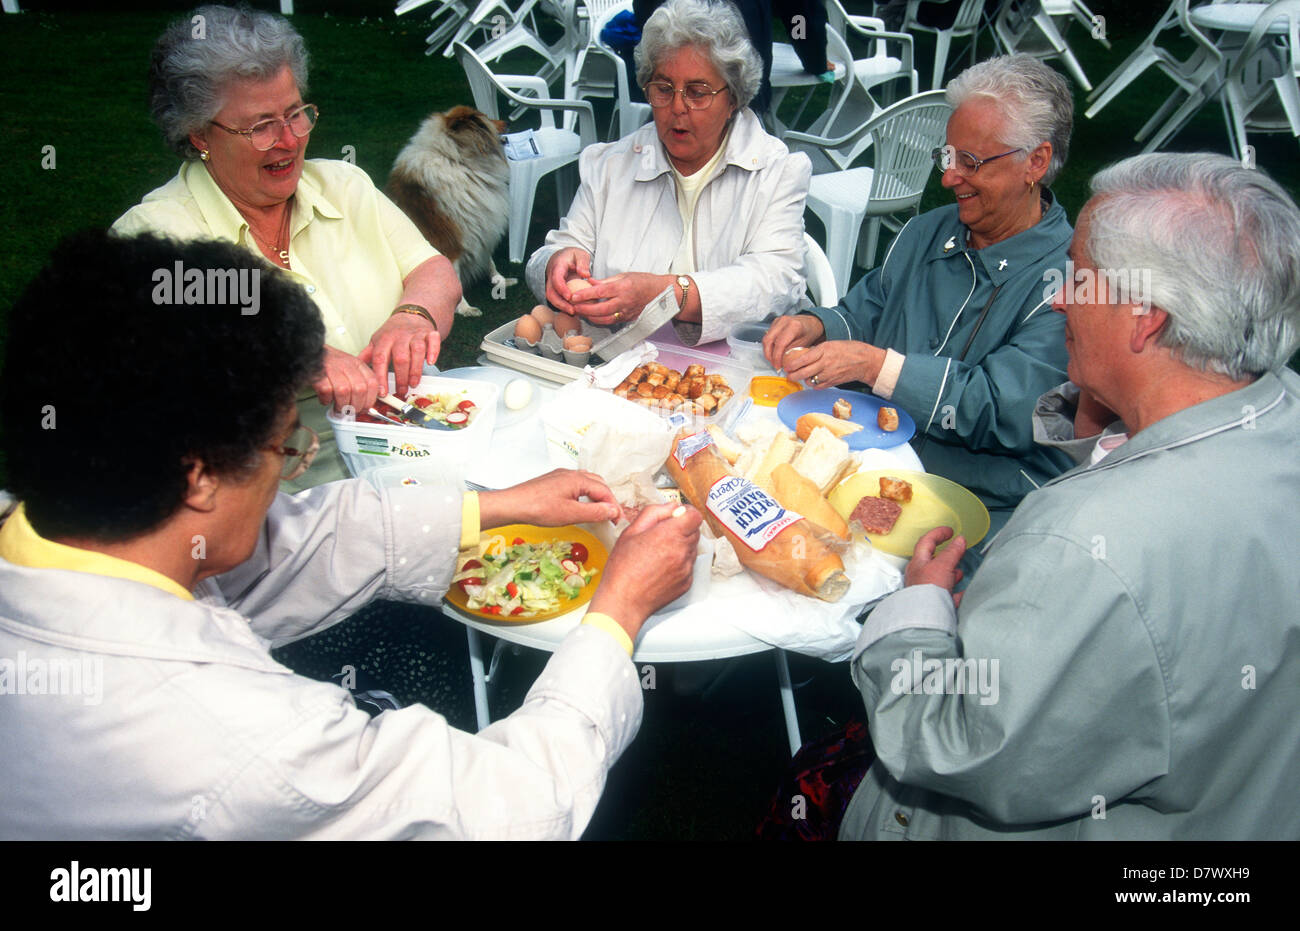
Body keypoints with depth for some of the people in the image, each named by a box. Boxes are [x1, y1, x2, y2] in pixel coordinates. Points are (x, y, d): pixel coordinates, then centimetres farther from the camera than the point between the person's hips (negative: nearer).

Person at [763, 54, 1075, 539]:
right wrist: (814, 326, -5)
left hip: (985, 513, -7)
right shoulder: (925, 233, 13)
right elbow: (863, 315, 19)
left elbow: (1002, 412, -19)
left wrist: (877, 366, -25)